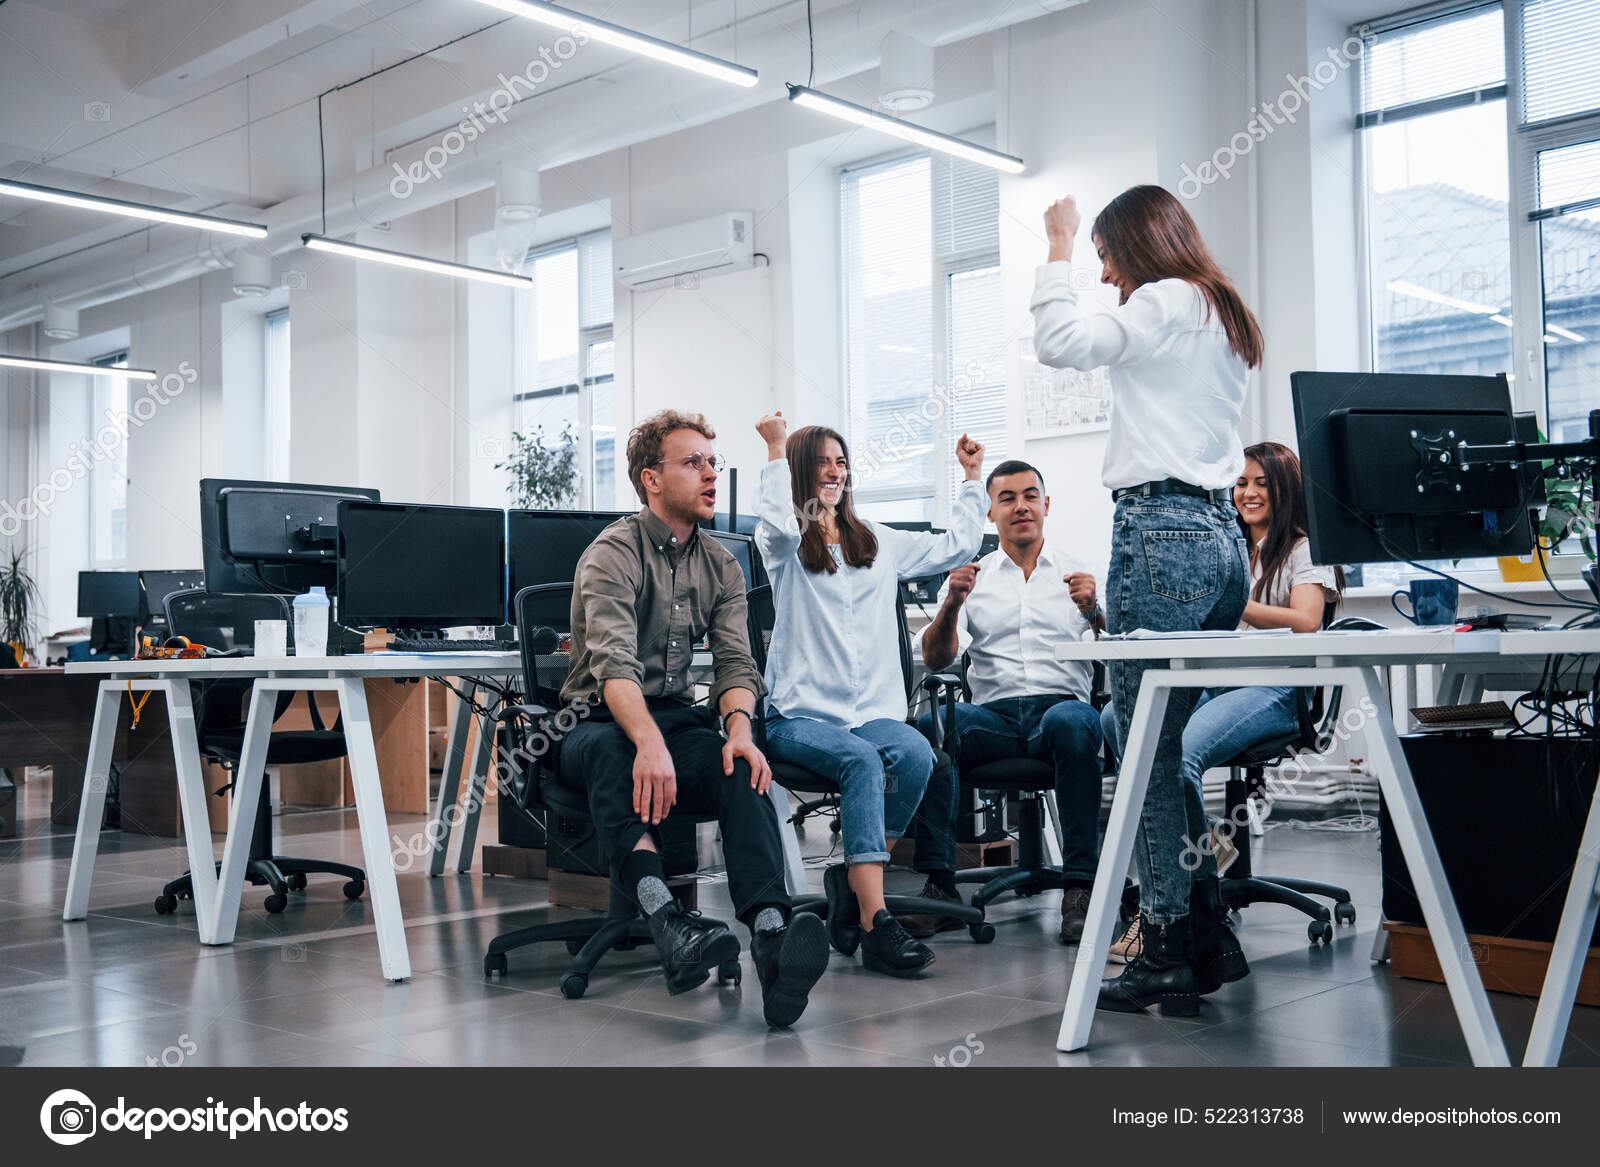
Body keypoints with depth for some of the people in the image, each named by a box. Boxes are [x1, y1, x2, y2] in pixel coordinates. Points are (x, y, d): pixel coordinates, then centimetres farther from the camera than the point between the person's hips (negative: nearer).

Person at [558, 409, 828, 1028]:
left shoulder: (721, 565, 12)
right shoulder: (612, 554, -9)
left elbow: (736, 661, 1)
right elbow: (615, 663, -25)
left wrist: (739, 726, -22)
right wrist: (649, 742, -43)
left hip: (678, 718, 4)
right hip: (603, 721, -4)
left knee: (742, 770, -30)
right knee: (609, 751, -40)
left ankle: (771, 933, -52)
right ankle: (667, 919, -59)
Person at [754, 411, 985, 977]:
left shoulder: (879, 543, 22)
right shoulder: (784, 546, 6)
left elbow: (956, 546, 25)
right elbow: (779, 525, -19)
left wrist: (972, 477, 25)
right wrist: (777, 449, -10)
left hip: (873, 711, 4)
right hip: (800, 714, -4)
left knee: (915, 754, -29)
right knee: (862, 761, -34)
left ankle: (851, 880, -15)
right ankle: (874, 922, -37)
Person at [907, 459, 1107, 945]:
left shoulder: (1077, 574, 18)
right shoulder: (971, 576, 19)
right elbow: (935, 659, 5)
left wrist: (1095, 611, -13)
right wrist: (952, 604, -12)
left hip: (1063, 704, -1)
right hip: (994, 716, 1)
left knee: (1069, 722, -37)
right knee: (931, 724, -31)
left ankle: (1080, 887, -32)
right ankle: (940, 886, -29)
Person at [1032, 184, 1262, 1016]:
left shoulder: (1167, 302, -4)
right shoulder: (1222, 317, 23)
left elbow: (1059, 341, -12)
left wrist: (1060, 246, 1)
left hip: (1163, 533, -9)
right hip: (1222, 534, 10)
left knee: (1148, 751, -6)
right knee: (1186, 748, 11)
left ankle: (1168, 954, -3)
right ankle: (1209, 937, 14)